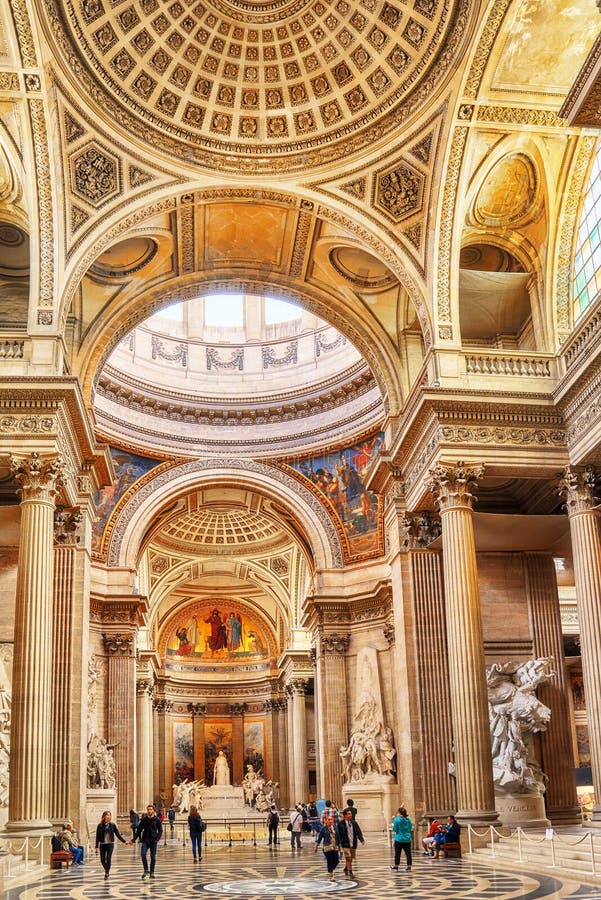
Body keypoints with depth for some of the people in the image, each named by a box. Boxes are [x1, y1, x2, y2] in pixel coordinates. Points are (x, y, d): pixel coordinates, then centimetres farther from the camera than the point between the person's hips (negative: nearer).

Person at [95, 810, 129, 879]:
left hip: (110, 844, -1)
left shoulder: (112, 825, 1)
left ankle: (107, 873, 3)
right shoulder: (100, 825, 0)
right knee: (102, 860, 4)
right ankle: (106, 870, 32)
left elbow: (117, 834, 5)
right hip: (102, 844, 1)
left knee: (108, 859, -11)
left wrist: (124, 841, 1)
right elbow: (98, 836, 3)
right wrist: (97, 847, 2)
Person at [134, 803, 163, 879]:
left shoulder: (157, 820, -1)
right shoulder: (144, 819, 4)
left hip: (153, 841, -1)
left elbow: (160, 831, 0)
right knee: (143, 854, -17)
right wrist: (134, 839, -1)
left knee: (153, 857, 2)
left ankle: (152, 873, 15)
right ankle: (146, 870, -3)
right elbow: (139, 830, 8)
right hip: (145, 840, 1)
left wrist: (157, 839, -16)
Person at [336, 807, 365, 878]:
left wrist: (362, 839, -9)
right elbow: (338, 834, -6)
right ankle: (350, 873, -4)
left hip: (353, 844, 5)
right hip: (345, 844, -4)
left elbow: (358, 832, 5)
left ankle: (346, 869, 37)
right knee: (348, 858, -11)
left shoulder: (354, 823, 5)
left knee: (351, 859, 13)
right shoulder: (340, 824, -8)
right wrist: (339, 843, -12)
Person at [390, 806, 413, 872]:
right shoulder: (408, 820, 2)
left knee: (397, 853, 7)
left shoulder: (397, 819, -11)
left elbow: (395, 830, -9)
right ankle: (409, 867, 4)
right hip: (407, 839, 4)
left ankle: (396, 866, 16)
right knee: (408, 853, 5)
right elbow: (410, 829, 12)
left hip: (399, 839, -4)